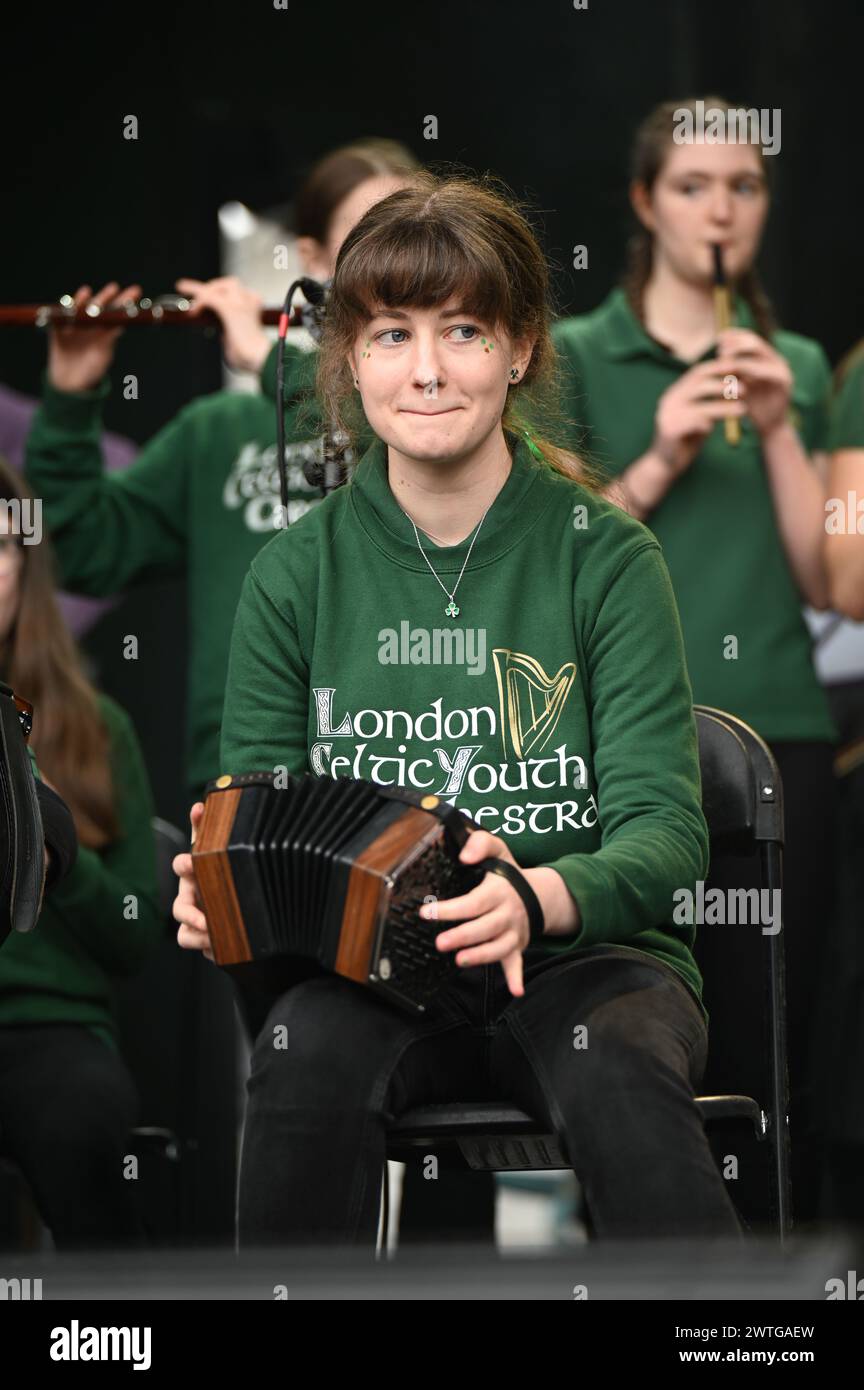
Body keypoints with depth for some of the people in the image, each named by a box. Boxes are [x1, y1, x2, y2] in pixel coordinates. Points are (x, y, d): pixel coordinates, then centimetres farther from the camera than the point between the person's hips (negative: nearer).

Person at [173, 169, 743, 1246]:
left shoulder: (606, 557, 0)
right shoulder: (297, 574, 6)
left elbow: (667, 828, -7)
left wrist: (541, 898, -31)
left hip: (580, 956, -1)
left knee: (617, 1075, -36)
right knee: (304, 1055, -34)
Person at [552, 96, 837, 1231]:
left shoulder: (797, 368, 13)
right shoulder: (575, 358, 5)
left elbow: (822, 578, 6)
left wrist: (779, 431, -6)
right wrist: (658, 462, -14)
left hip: (778, 741, 2)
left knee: (769, 1055, 0)